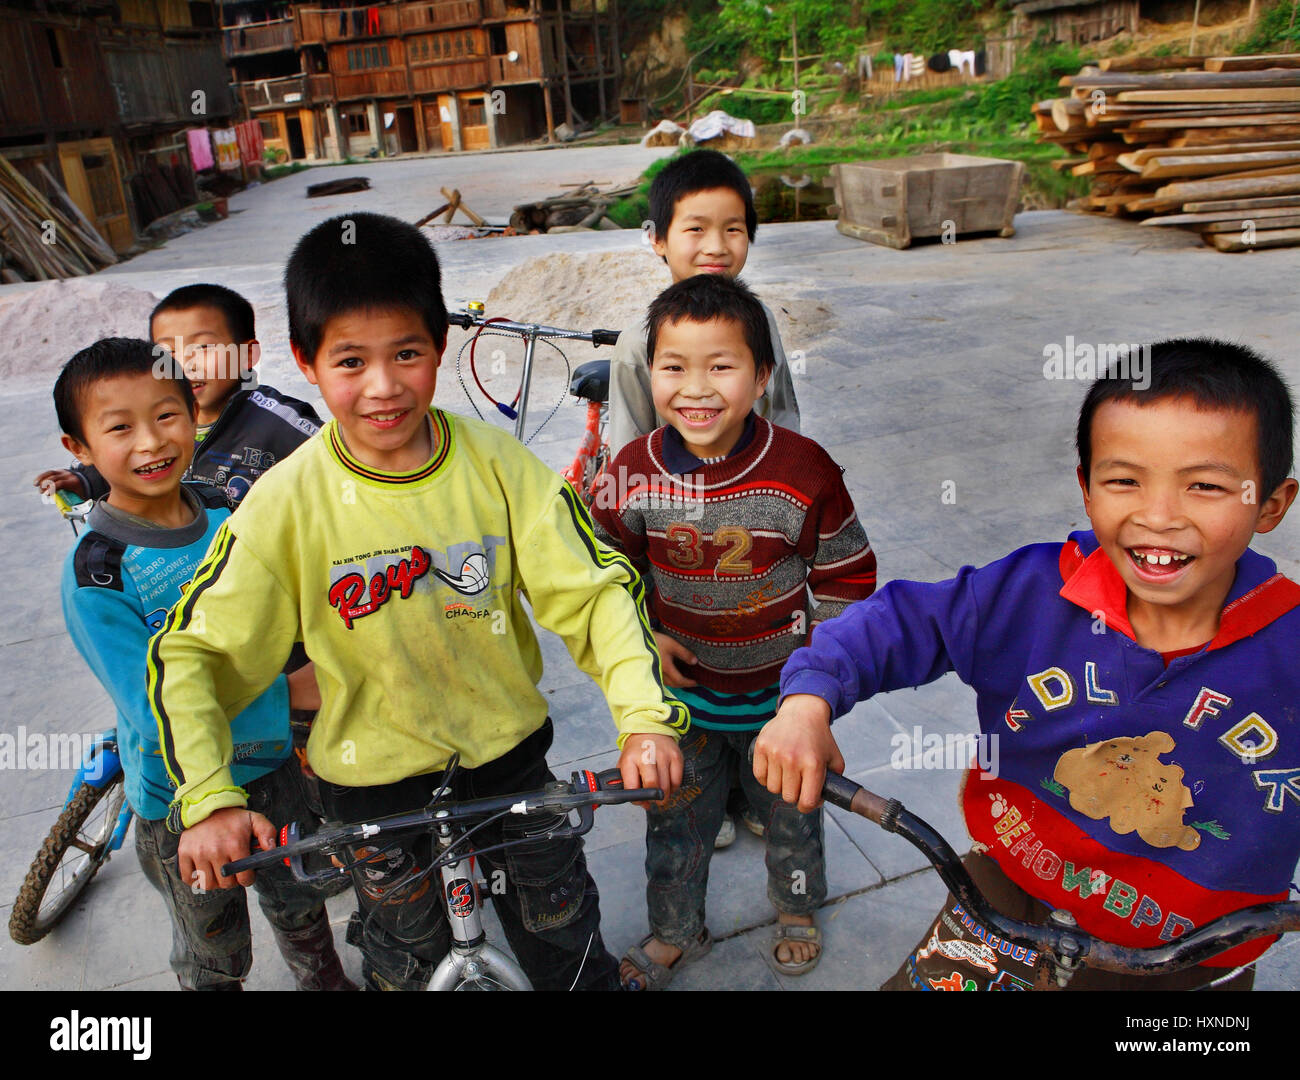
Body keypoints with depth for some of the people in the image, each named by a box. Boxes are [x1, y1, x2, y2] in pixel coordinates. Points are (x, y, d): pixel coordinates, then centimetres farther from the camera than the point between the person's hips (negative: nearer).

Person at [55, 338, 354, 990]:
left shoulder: (227, 512, -8)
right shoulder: (93, 574, -24)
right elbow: (159, 708, -26)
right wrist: (286, 690, -27)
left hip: (272, 761, 5)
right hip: (180, 795, -4)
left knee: (300, 906, 28)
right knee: (215, 956, 21)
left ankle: (326, 982, 54)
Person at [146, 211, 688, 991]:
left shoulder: (496, 463, -16)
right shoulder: (289, 503, -19)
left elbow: (595, 587, -15)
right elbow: (190, 653, -12)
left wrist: (647, 714, -27)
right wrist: (208, 800, -22)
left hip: (508, 748, 1)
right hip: (375, 779, -1)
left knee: (565, 938, 22)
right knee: (410, 961, 22)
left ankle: (595, 981, 52)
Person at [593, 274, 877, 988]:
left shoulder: (804, 470, -21)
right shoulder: (632, 474, -15)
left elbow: (846, 572, -7)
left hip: (781, 688, -1)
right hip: (680, 686, 1)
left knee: (790, 807, 22)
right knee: (676, 815, 19)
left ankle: (796, 909, 53)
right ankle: (674, 932, 46)